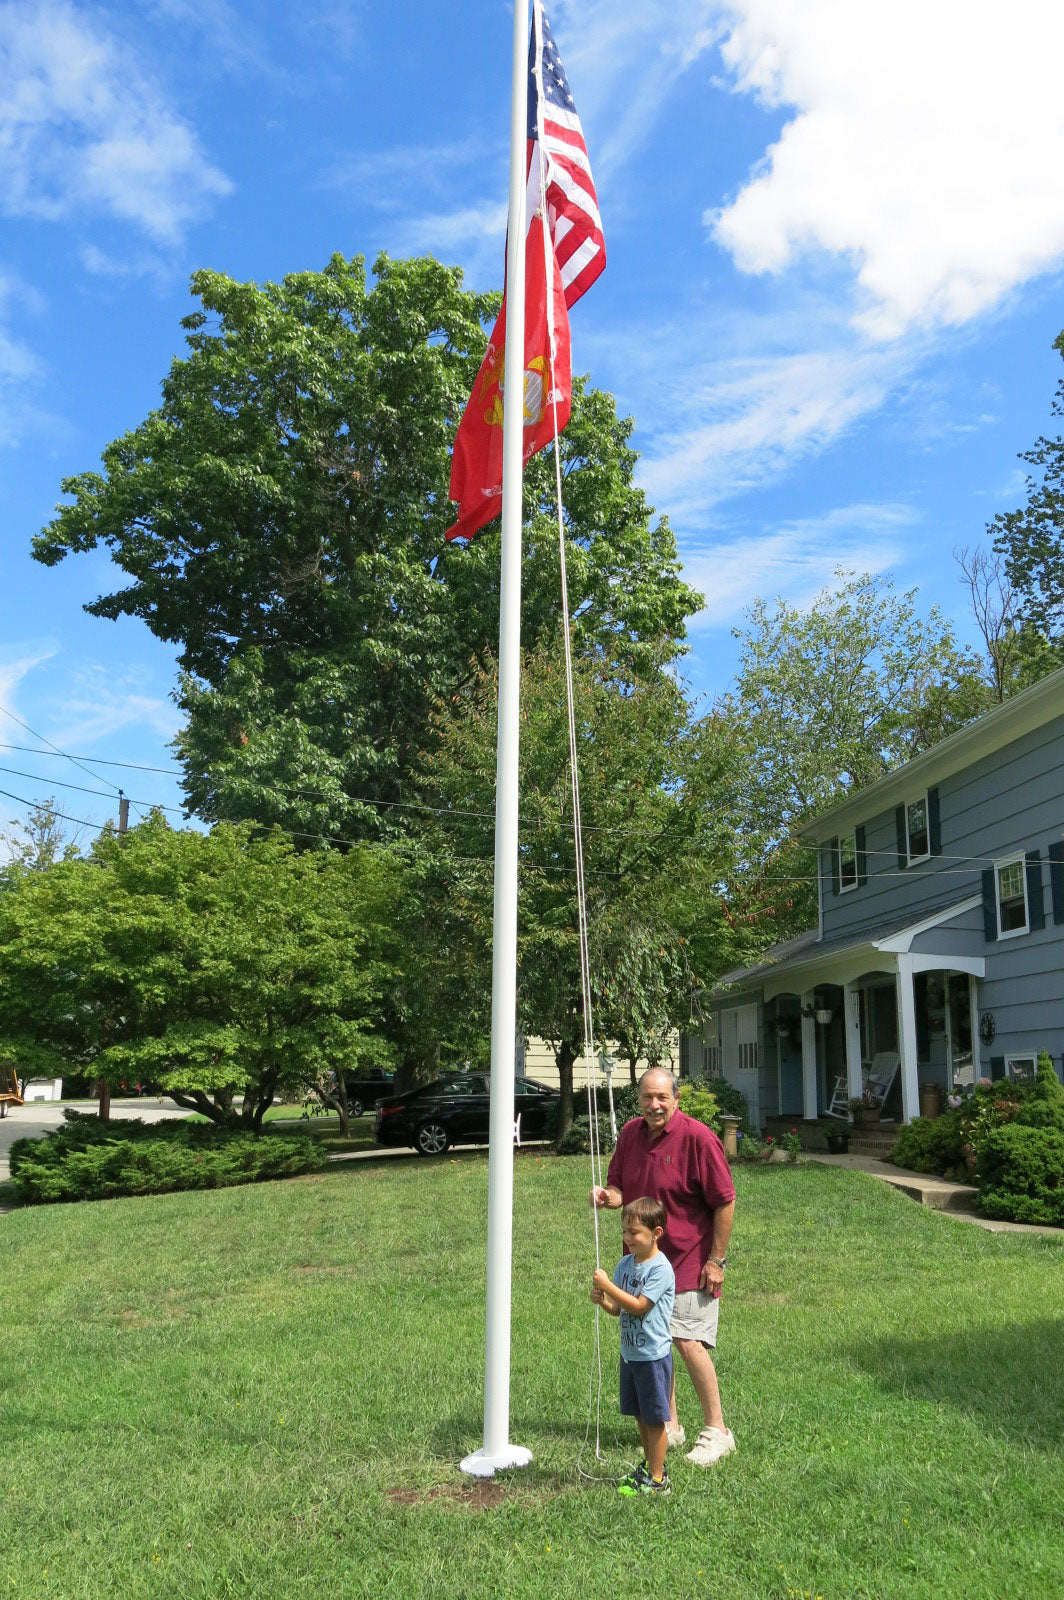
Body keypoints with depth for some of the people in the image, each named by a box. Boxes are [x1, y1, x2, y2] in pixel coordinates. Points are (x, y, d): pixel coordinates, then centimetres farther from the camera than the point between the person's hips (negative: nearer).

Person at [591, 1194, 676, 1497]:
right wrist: (602, 1301, -13)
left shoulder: (661, 1269, -18)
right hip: (629, 1352, 7)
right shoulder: (626, 1263, 5)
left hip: (653, 1355, -7)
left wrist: (607, 1285, -25)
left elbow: (638, 1306, -23)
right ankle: (649, 1466, 33)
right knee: (640, 1416, 18)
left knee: (655, 1418, 3)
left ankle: (657, 1479, 14)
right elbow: (617, 1309, 7)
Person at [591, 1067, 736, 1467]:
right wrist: (607, 1195, -12)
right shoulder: (631, 1133, 2)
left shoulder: (697, 1137, -17)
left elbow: (725, 1202, -13)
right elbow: (619, 1187, 13)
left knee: (688, 1343, -11)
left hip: (690, 1261, -6)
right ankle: (669, 1426, 28)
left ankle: (716, 1430, 7)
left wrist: (716, 1260, -13)